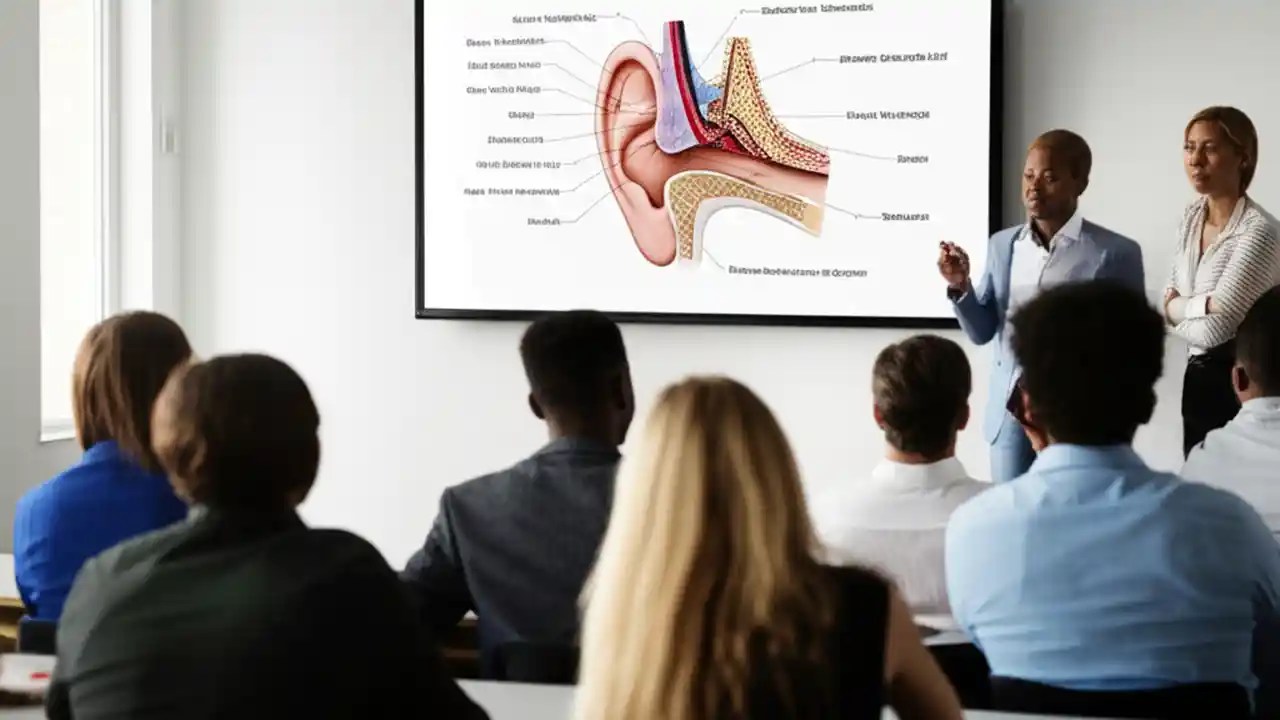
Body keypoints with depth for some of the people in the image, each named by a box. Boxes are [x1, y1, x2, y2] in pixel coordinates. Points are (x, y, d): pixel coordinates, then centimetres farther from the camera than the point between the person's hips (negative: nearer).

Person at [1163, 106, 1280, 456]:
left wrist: (1179, 309, -7)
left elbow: (1215, 328, -25)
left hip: (1240, 382, -7)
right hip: (1198, 377, 7)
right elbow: (1168, 303, 7)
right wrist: (1203, 305, -12)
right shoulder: (1192, 215, 4)